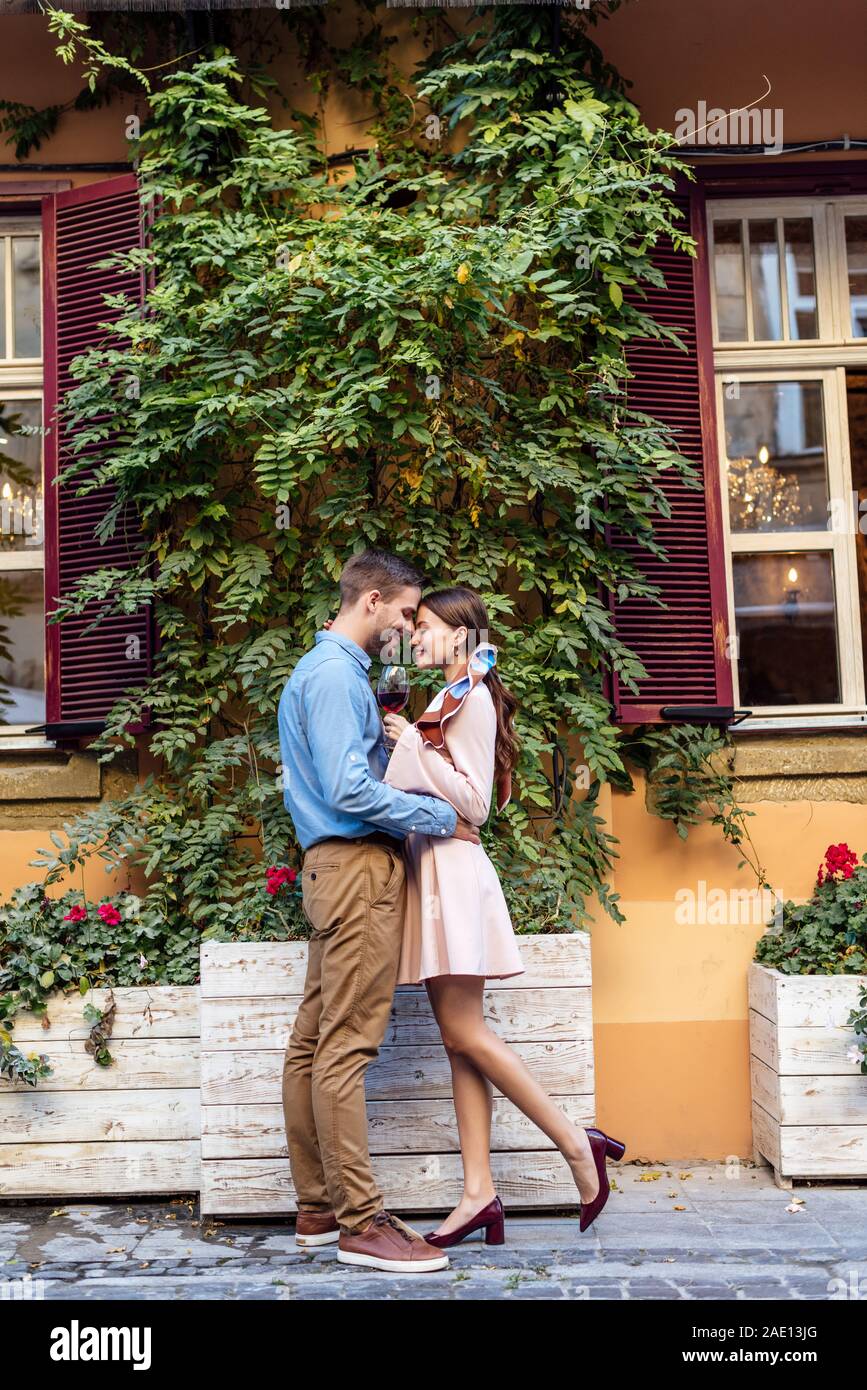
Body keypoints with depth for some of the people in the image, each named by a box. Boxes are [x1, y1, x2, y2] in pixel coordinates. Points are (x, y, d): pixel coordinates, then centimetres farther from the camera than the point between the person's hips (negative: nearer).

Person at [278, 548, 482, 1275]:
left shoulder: (331, 670, 22)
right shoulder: (334, 674, -11)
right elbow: (349, 789, -19)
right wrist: (439, 817, -11)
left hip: (337, 867, 11)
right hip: (359, 866, -11)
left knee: (313, 1043, 10)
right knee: (346, 1046, -9)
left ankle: (319, 1207, 17)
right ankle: (361, 1221, -6)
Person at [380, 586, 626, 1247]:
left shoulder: (472, 699, -8)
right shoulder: (447, 701, 18)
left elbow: (475, 802, -14)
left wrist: (414, 746, -16)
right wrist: (407, 744, 11)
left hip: (453, 867, -9)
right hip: (431, 864, 9)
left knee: (464, 1030, -8)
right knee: (459, 1034, 5)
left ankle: (577, 1143, 3)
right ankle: (480, 1193, 7)